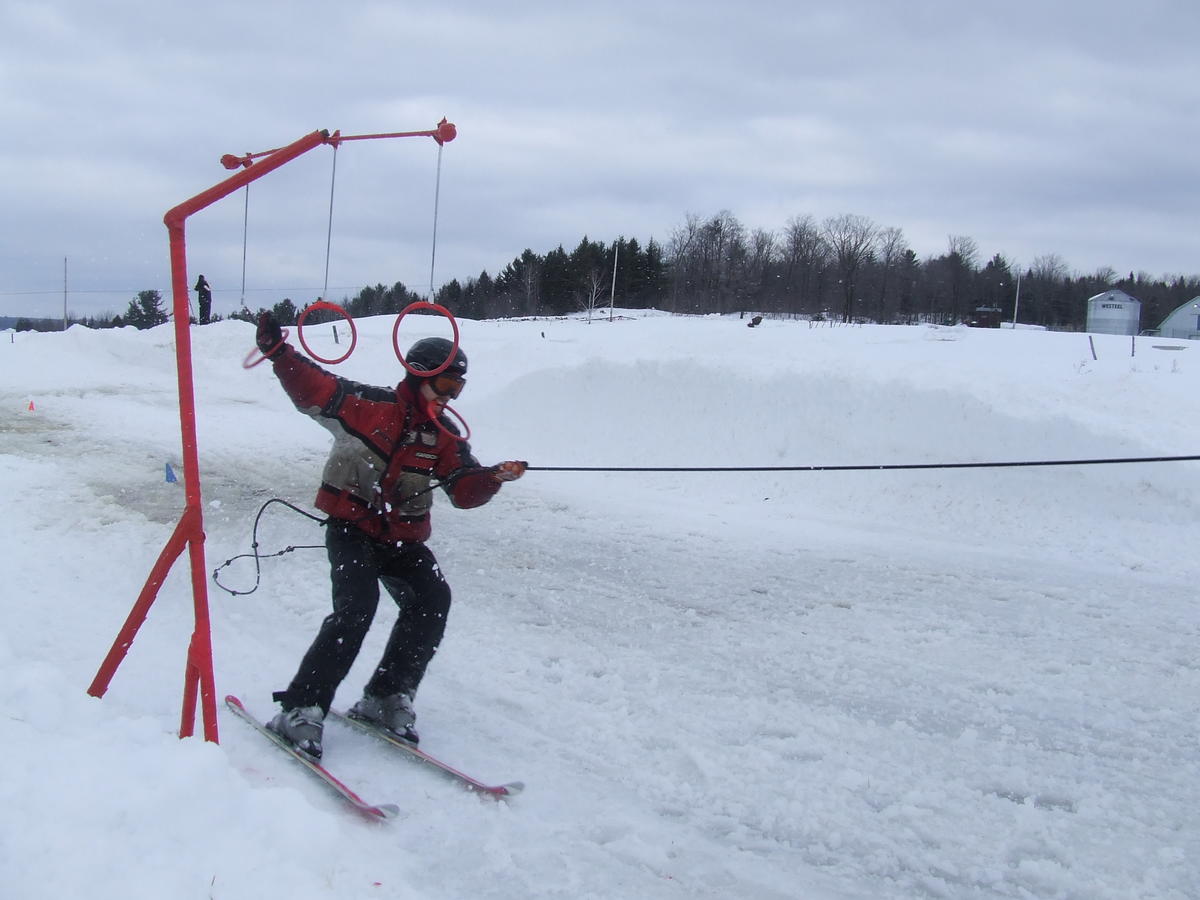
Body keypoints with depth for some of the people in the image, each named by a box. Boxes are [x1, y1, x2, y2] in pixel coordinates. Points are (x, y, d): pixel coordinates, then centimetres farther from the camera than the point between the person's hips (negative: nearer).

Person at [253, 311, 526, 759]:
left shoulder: (444, 435, 9)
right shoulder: (370, 405, -6)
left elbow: (465, 489, 4)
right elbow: (313, 388, -12)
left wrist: (494, 477, -16)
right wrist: (277, 350, -27)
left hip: (402, 539, 6)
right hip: (351, 527, -5)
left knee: (432, 599, -14)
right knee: (356, 608, -23)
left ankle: (386, 697, 0)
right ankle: (301, 710, -15)